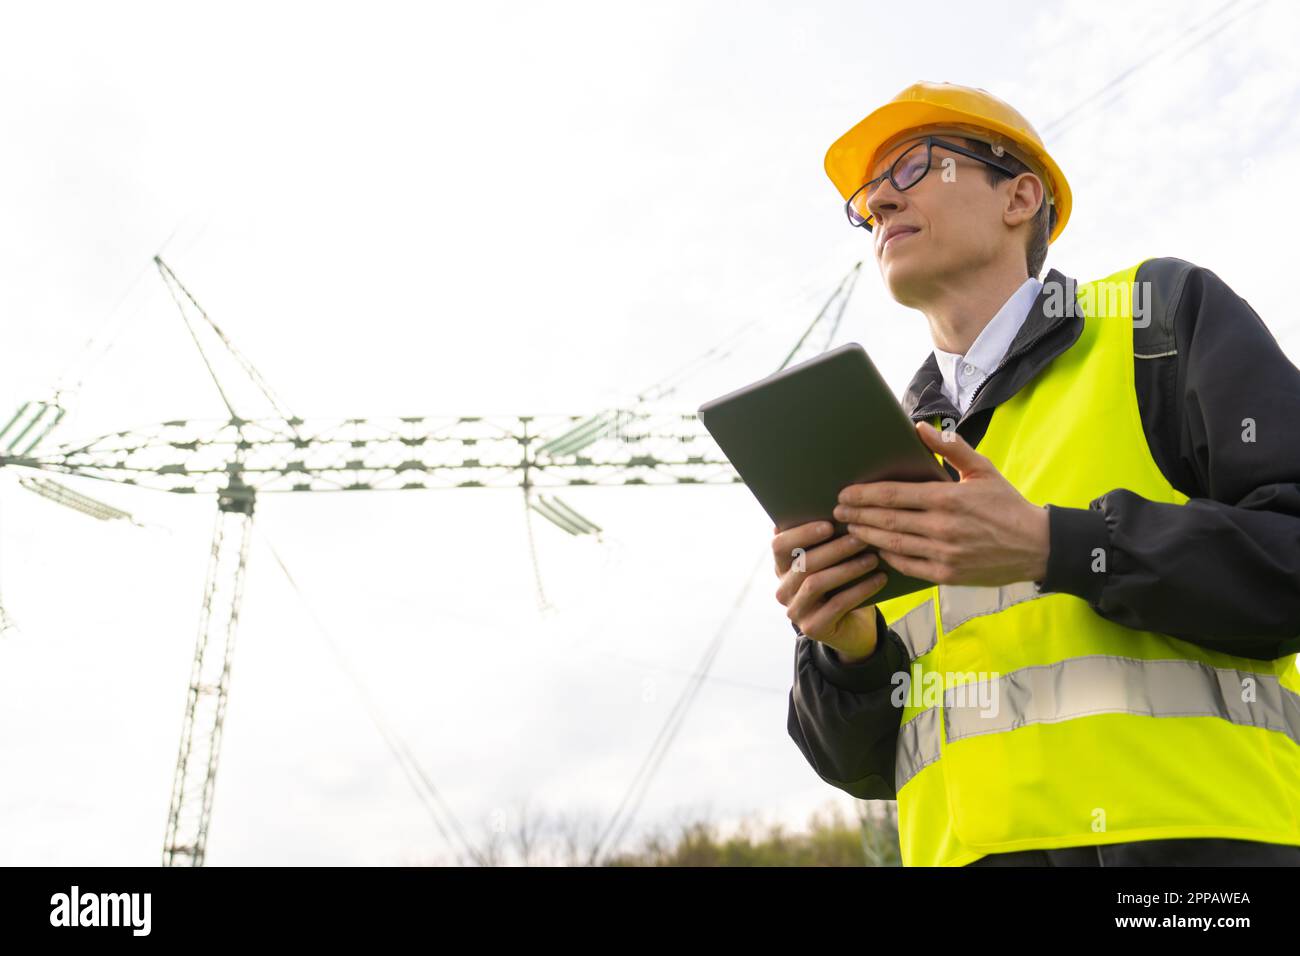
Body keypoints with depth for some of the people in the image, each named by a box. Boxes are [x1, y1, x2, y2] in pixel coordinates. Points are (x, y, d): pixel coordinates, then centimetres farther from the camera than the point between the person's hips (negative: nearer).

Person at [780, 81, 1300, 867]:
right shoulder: (881, 456, 14)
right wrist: (843, 643, -7)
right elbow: (865, 760, 12)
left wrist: (1052, 546, -16)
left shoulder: (1163, 311, 6)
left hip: (1195, 831, -2)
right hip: (968, 844, 3)